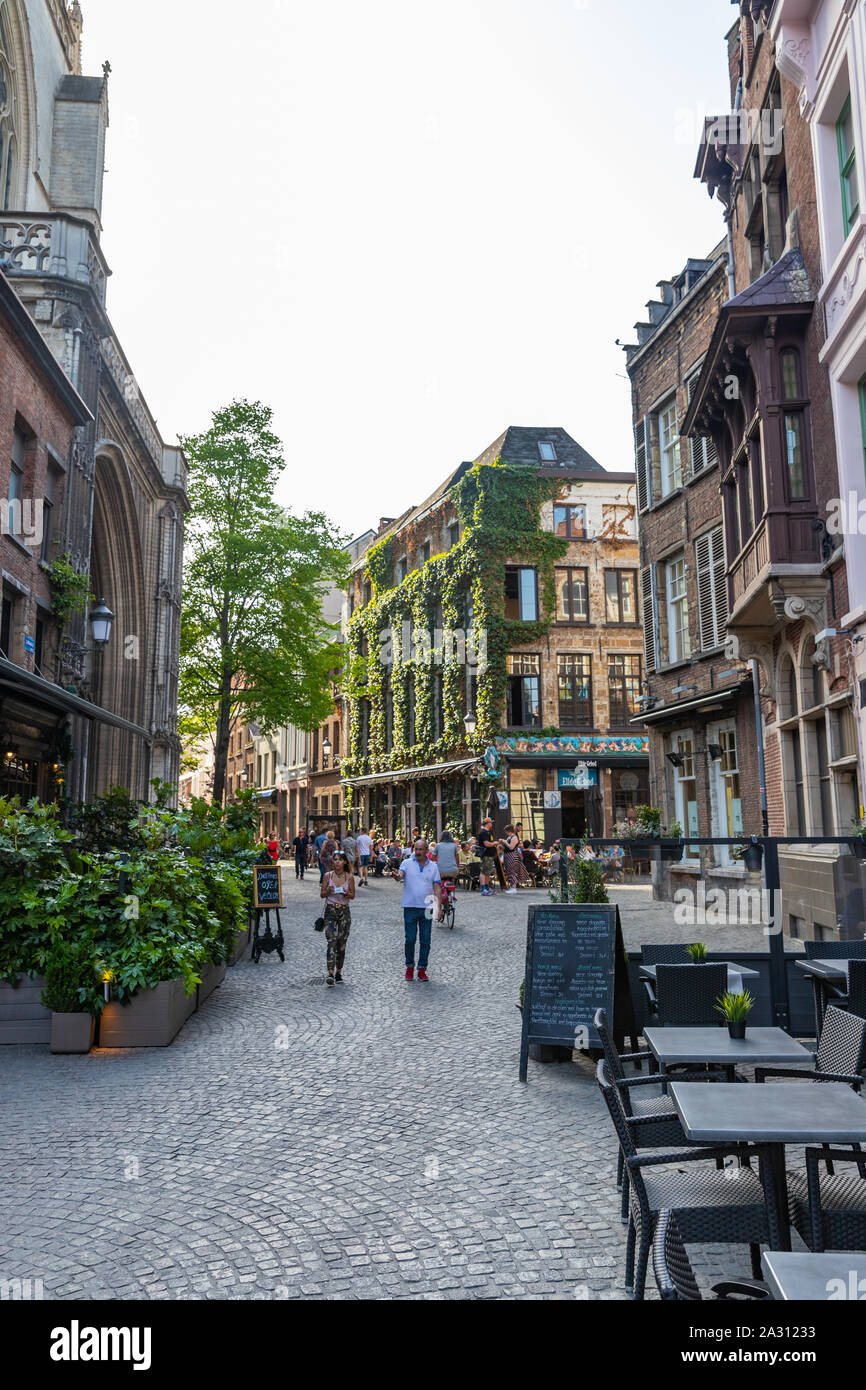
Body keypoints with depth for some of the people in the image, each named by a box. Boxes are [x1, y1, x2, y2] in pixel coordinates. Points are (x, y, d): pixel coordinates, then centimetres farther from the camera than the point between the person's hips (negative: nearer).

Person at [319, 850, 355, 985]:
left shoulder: (349, 877, 0)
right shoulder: (328, 875, -1)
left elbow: (353, 895, 6)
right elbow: (321, 894, 3)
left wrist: (346, 893, -15)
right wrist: (328, 891, -17)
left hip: (344, 911, 1)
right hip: (330, 910, -1)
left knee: (342, 942, 5)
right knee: (331, 941, -13)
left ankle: (339, 972, 18)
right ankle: (330, 974, -20)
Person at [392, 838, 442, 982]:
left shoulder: (433, 866, 7)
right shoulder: (407, 863, 1)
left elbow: (437, 888, 6)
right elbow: (400, 874, -18)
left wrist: (439, 907, -1)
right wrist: (397, 875, -43)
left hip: (427, 908, 2)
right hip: (410, 907, -2)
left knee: (425, 941, 4)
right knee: (410, 939, 1)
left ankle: (422, 969, 14)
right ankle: (410, 966, 18)